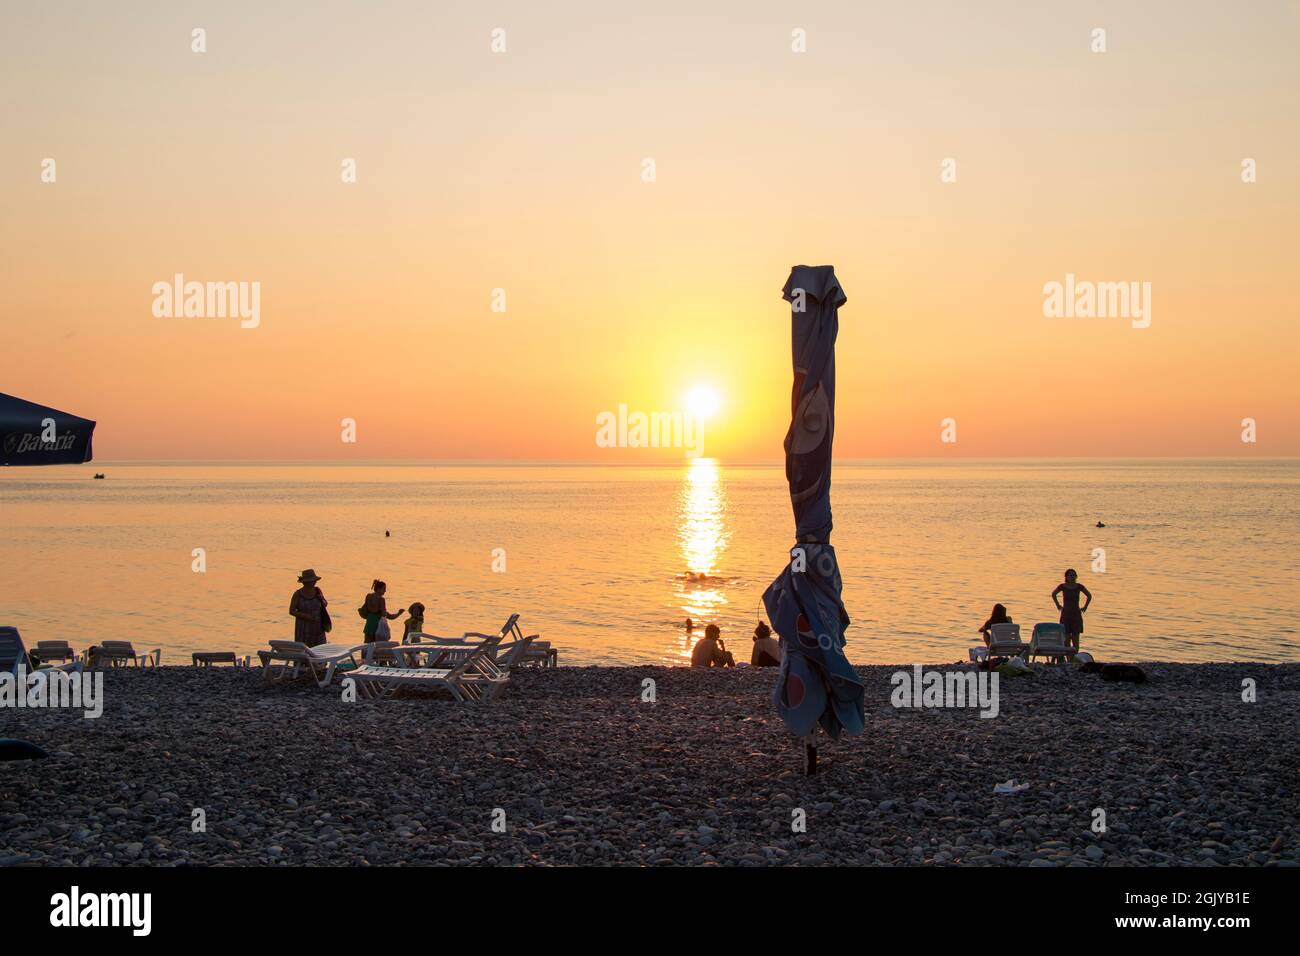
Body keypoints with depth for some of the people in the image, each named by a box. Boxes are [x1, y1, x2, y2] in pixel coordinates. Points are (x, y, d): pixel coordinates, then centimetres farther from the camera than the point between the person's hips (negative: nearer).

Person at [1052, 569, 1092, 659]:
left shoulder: (1079, 587, -2)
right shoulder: (1062, 587, -3)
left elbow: (1089, 596, 15)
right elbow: (1053, 594, 17)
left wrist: (1085, 607, 11)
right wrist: (1058, 605, 13)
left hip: (1076, 614, 0)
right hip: (1065, 614, 0)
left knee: (1075, 638, -2)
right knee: (1066, 638, -2)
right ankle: (1069, 660, 2)